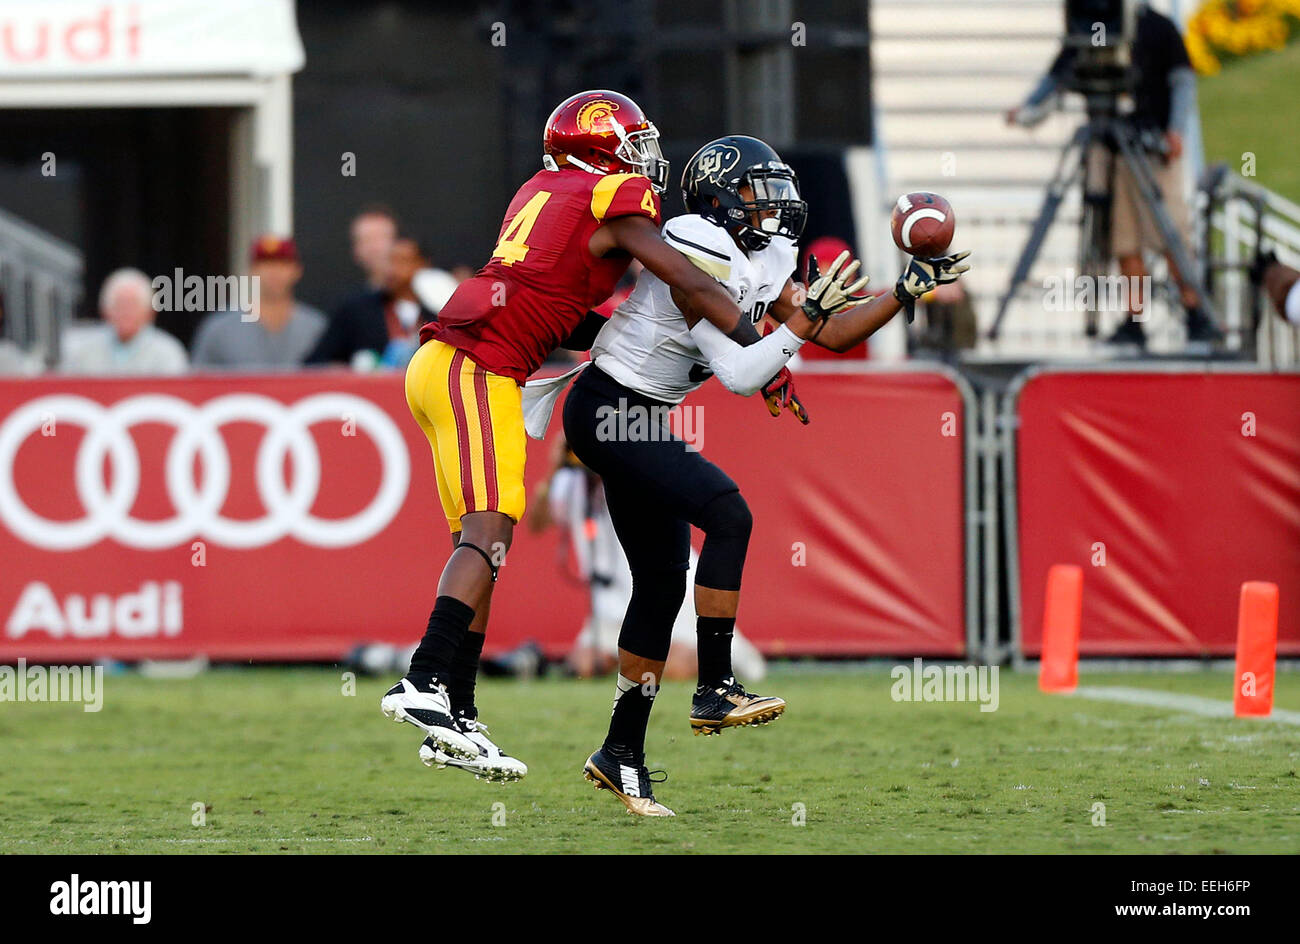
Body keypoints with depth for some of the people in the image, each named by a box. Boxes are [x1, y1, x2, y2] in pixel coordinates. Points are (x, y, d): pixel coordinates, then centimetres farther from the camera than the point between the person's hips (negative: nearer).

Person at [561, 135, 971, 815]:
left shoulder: (764, 261, 8)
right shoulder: (699, 252, -21)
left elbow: (832, 336, 13)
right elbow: (737, 373, -23)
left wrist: (909, 291, 9)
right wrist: (803, 320, -19)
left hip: (641, 419, 10)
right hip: (608, 408, -10)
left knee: (662, 582, 8)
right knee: (728, 515, -21)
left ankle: (622, 753, 13)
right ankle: (715, 693, -16)